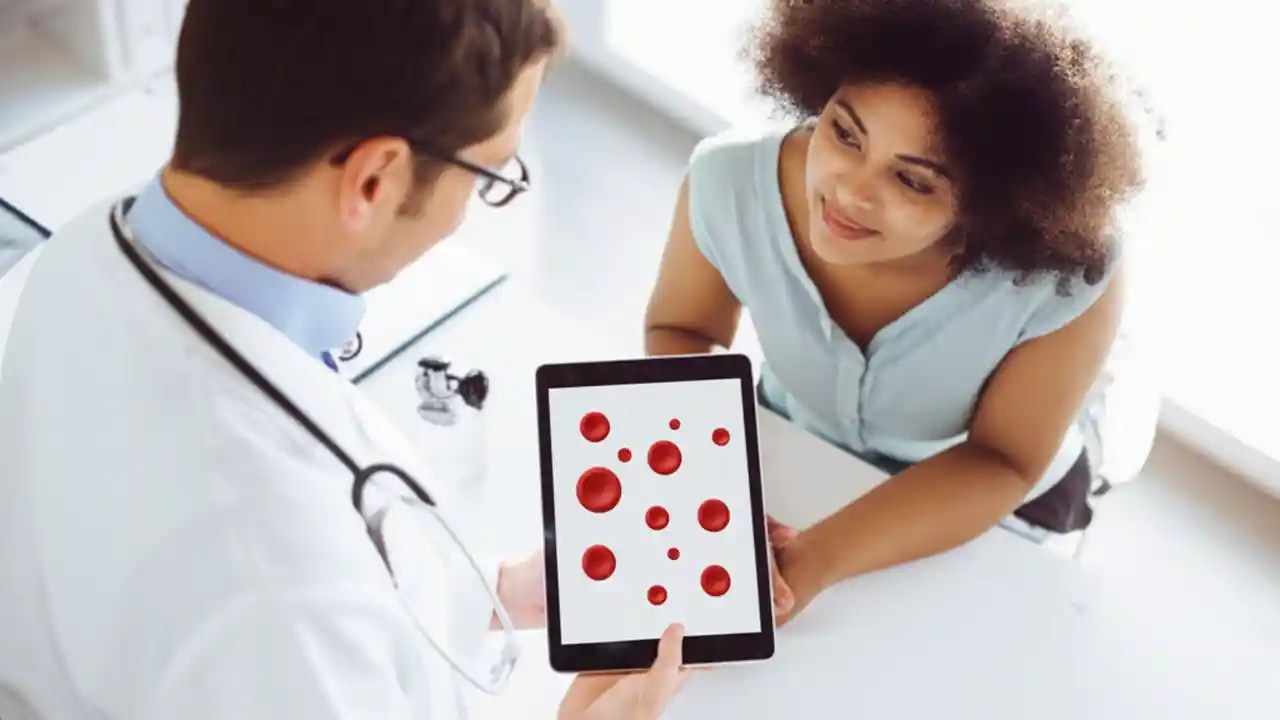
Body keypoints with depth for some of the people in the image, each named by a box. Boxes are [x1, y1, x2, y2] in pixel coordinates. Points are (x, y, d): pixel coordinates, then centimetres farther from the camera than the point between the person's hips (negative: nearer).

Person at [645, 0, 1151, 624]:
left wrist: (810, 565, -38)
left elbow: (1001, 464, -24)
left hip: (995, 512, -1)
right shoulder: (732, 180, -30)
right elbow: (680, 332, -11)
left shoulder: (1069, 274, -36)